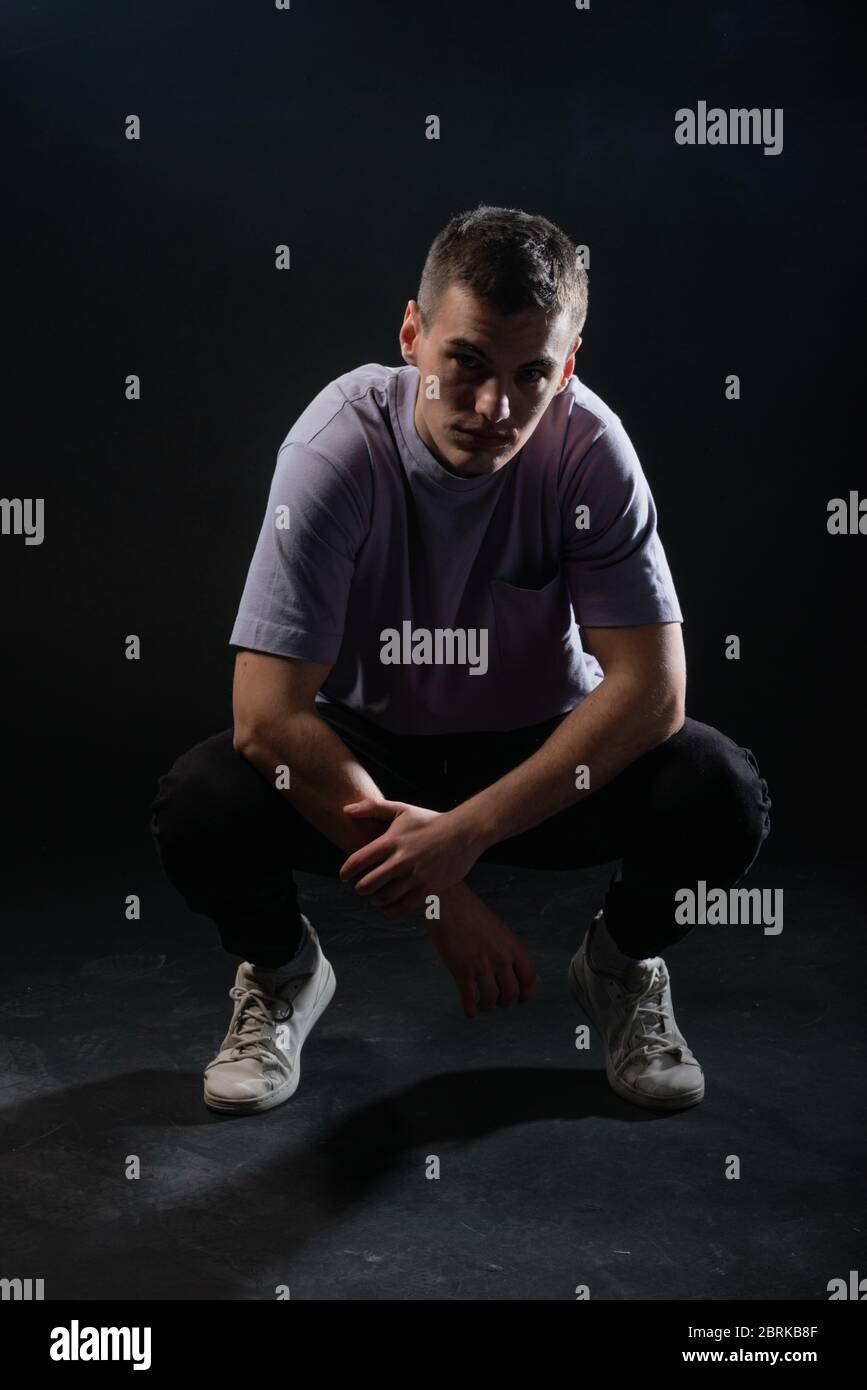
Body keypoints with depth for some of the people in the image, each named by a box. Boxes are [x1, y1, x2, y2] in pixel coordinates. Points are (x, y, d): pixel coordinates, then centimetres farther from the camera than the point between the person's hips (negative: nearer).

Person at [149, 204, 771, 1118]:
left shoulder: (590, 445, -20)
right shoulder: (338, 448, -24)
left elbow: (651, 689, -23)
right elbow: (267, 713, -27)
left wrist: (465, 831, -32)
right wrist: (442, 899, -27)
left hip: (544, 751, 1)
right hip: (364, 748, 0)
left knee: (721, 795, -27)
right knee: (198, 809, -29)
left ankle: (620, 966, 9)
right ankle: (284, 975, 7)